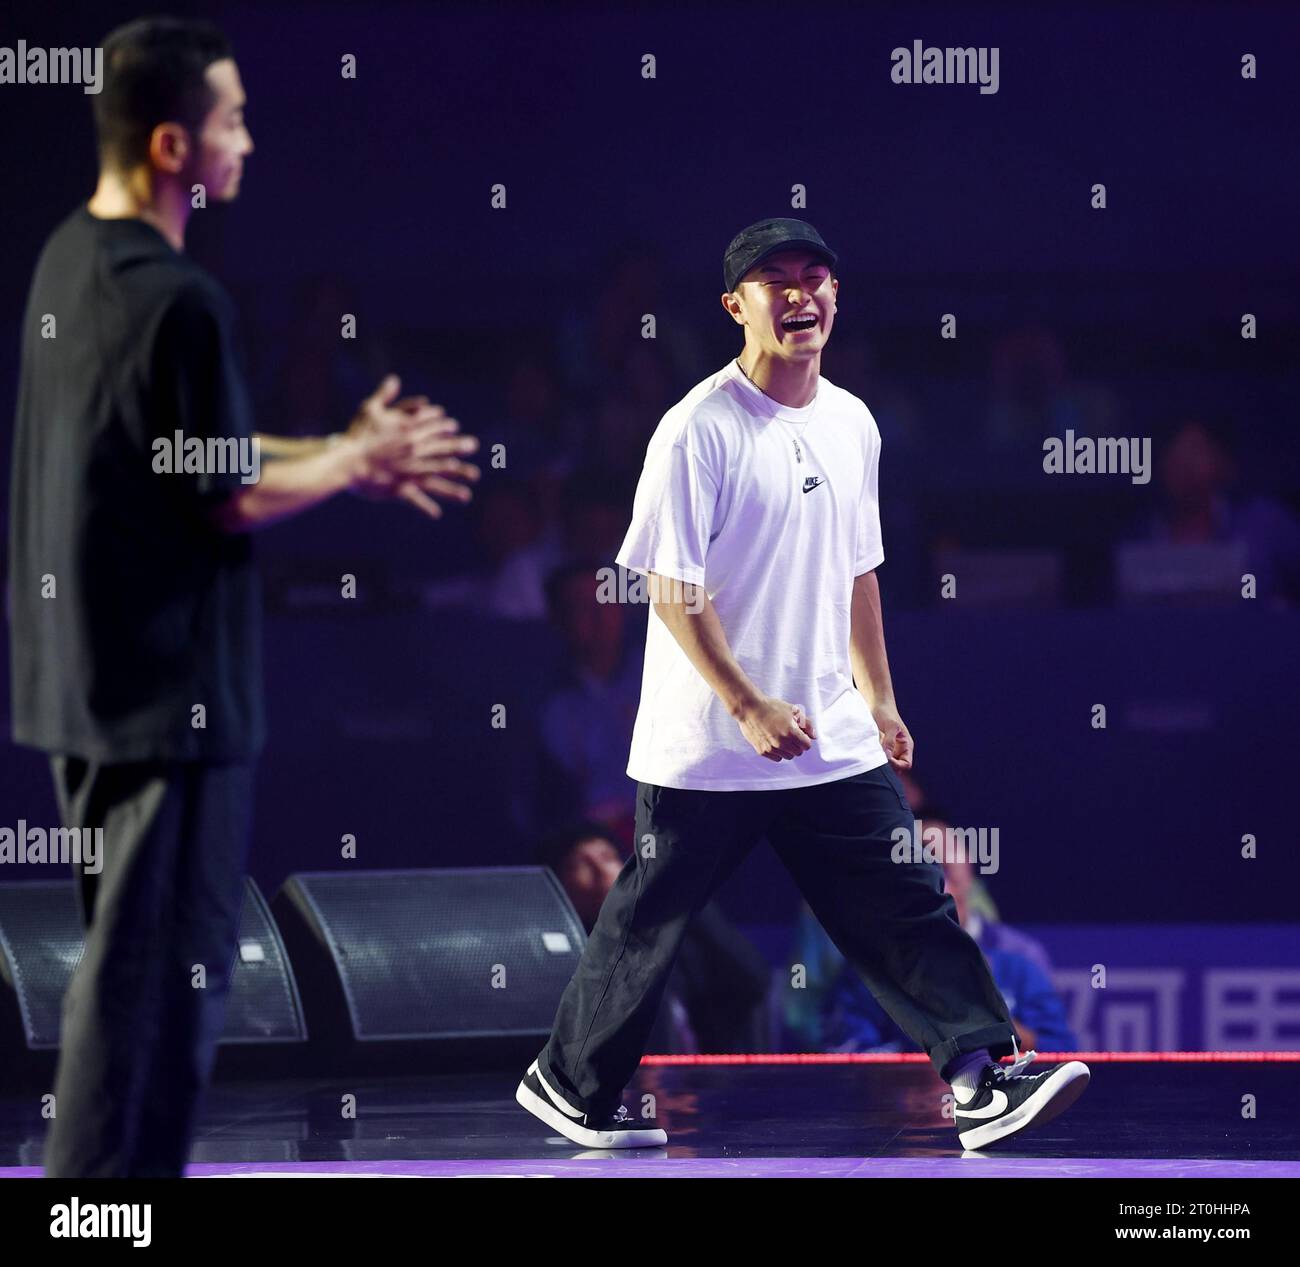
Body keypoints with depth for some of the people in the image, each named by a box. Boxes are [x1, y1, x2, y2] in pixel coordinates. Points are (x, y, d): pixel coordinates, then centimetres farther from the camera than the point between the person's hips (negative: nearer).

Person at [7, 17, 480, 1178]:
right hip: (169, 686, -9)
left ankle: (99, 1173, 22)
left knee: (129, 954, 17)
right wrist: (359, 464, 0)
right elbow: (229, 500, -15)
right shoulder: (180, 300, -21)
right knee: (167, 967, -3)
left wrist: (349, 453, 15)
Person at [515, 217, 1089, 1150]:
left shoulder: (852, 424, 9)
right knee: (650, 925, 6)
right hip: (703, 749, -6)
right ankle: (570, 1083, 23)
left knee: (909, 905, -4)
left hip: (833, 742, 6)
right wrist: (749, 706, -21)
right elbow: (672, 587, -16)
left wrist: (879, 700, 19)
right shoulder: (700, 430, -13)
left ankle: (984, 1080, -10)